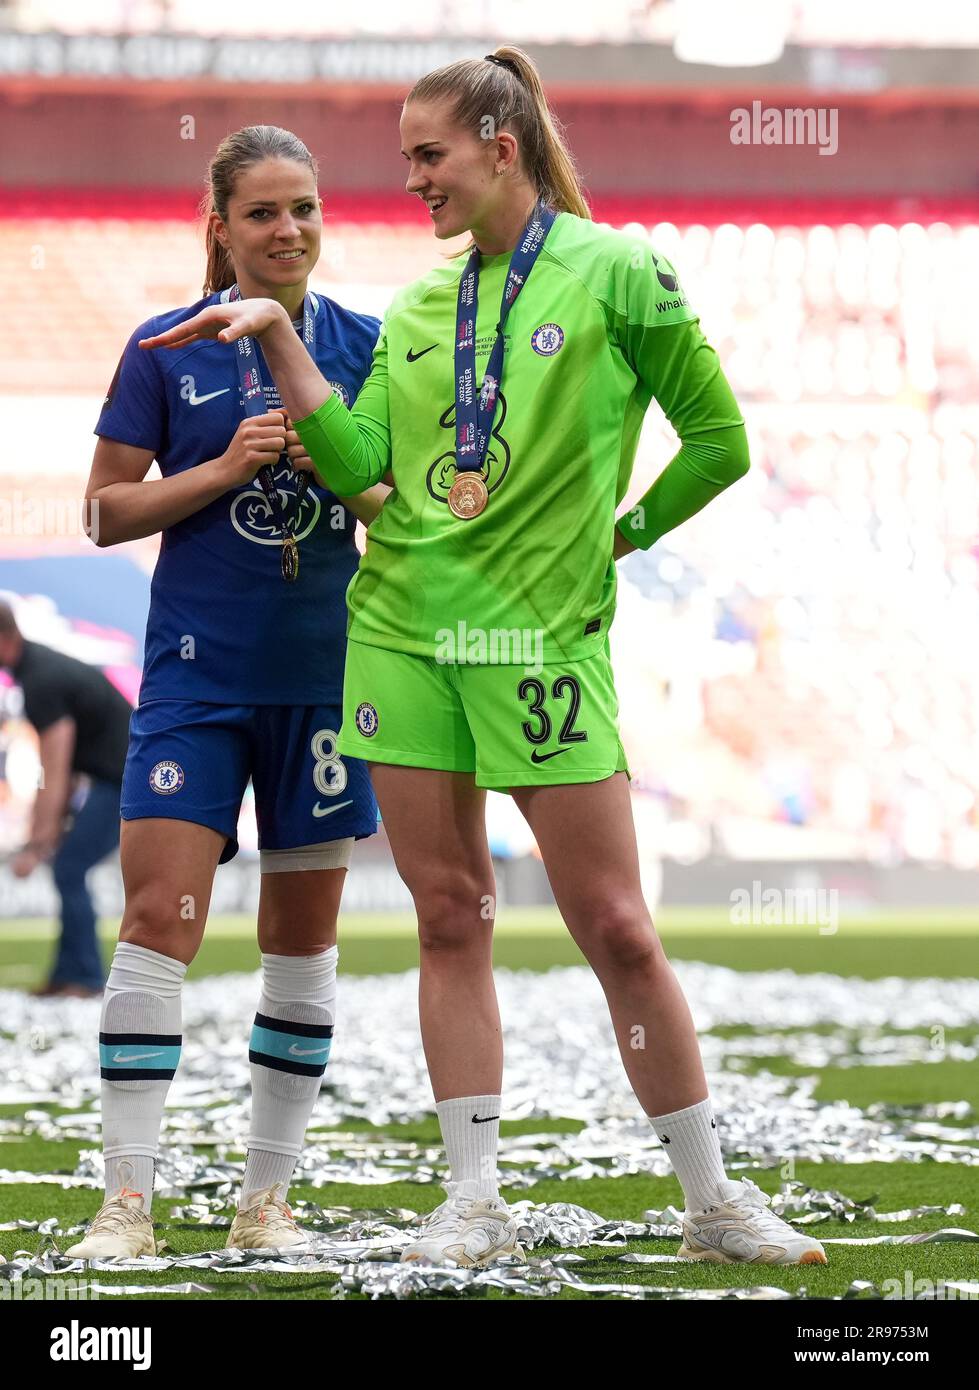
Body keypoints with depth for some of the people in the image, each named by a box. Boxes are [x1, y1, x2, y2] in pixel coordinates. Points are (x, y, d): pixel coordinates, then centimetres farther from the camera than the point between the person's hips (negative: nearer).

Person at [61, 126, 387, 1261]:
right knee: (159, 918, -12)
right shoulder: (169, 347, 0)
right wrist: (226, 467, -13)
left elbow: (401, 505, 9)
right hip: (197, 668, -3)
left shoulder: (361, 345, 6)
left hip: (322, 669, 3)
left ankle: (266, 1199, 15)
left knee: (304, 935, 6)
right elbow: (107, 511, 0)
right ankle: (126, 1201, -9)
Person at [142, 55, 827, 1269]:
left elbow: (719, 441, 3)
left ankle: (714, 1202, 6)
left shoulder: (616, 274, -2)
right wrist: (277, 339, -2)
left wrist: (624, 532, 8)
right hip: (404, 629, 5)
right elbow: (359, 462, 3)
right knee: (450, 919, 4)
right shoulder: (419, 307, 12)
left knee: (614, 928, -3)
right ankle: (474, 1203, 9)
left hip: (543, 636, -5)